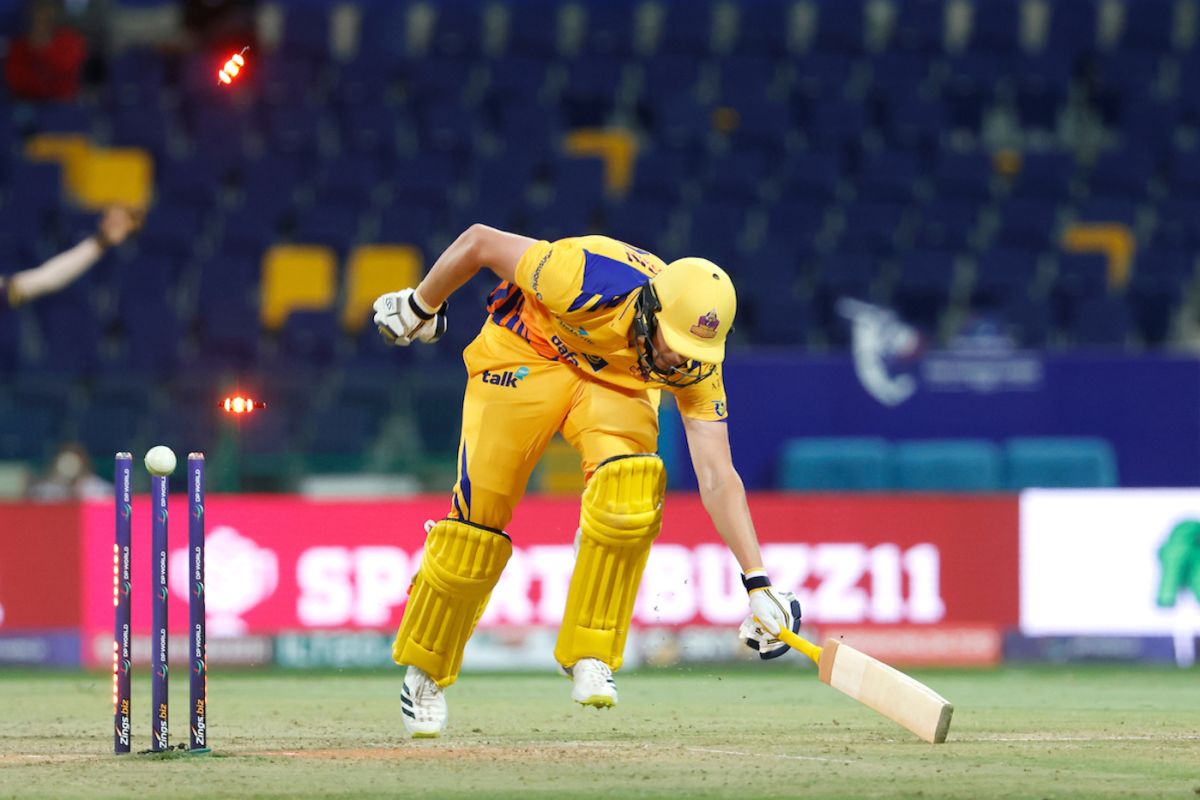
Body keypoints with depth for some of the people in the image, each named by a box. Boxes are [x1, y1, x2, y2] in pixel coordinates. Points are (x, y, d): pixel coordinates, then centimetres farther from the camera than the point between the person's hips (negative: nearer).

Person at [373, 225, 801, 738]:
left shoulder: (694, 363, -25)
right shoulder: (588, 281, -37)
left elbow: (717, 479, -23)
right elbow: (479, 242, -23)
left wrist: (758, 582, -32)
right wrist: (418, 308, -5)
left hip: (614, 379, 2)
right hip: (525, 355, -2)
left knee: (630, 490, -27)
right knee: (479, 516, -6)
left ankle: (590, 656, -14)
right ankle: (425, 671, 17)